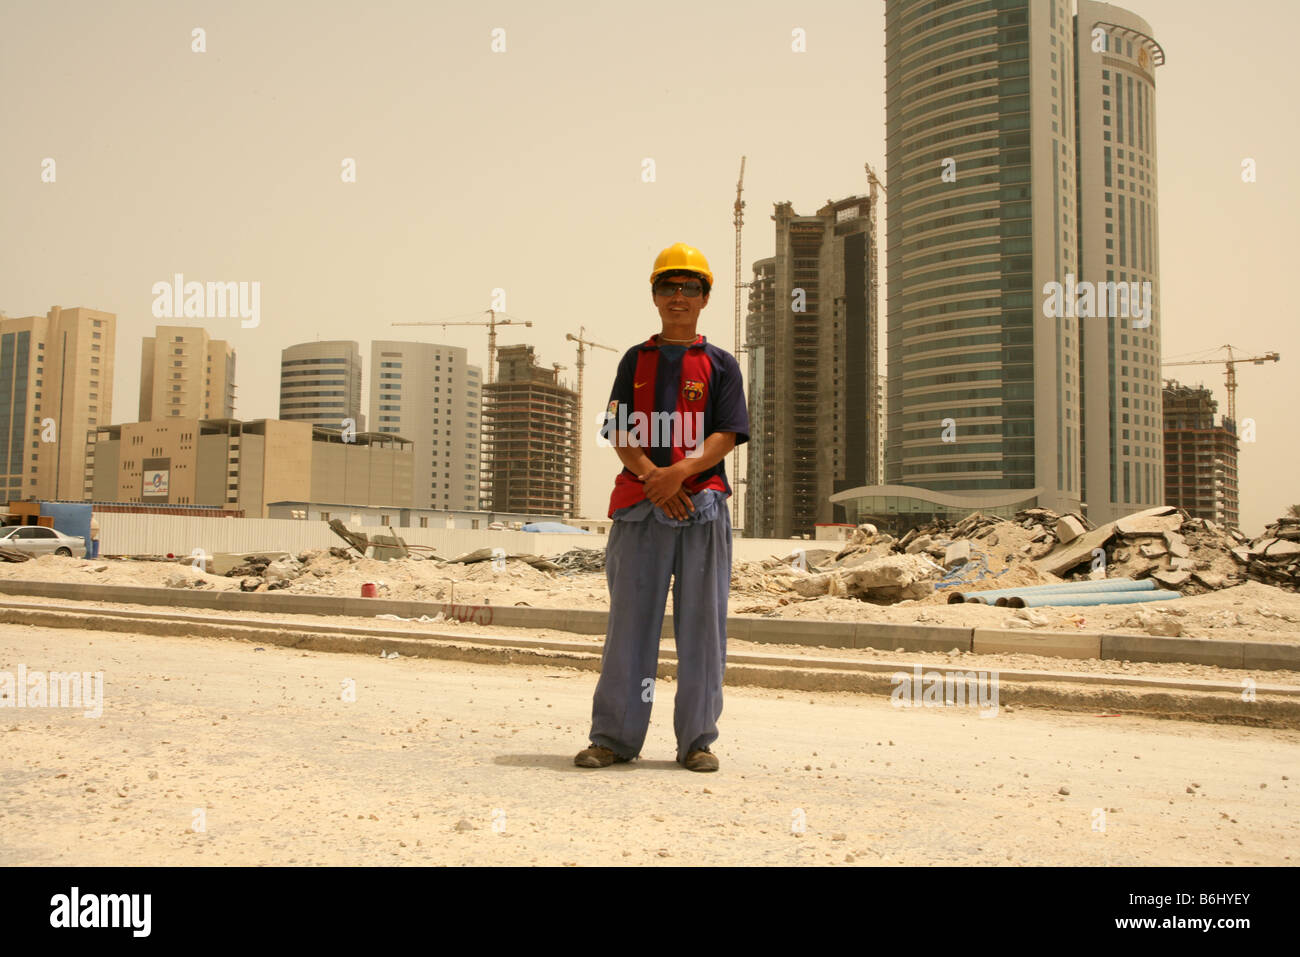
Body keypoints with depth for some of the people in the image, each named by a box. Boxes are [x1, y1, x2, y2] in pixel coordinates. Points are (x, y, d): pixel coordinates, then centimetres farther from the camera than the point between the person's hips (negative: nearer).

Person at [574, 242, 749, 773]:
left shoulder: (720, 364, 11)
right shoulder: (635, 360, 14)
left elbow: (726, 436, -1)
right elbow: (621, 434, 4)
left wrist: (680, 472, -18)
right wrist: (653, 479, -13)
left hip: (702, 503, 0)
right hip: (640, 504, 1)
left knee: (701, 624, 1)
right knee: (630, 621, 3)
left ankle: (697, 739, 11)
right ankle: (614, 737, 11)